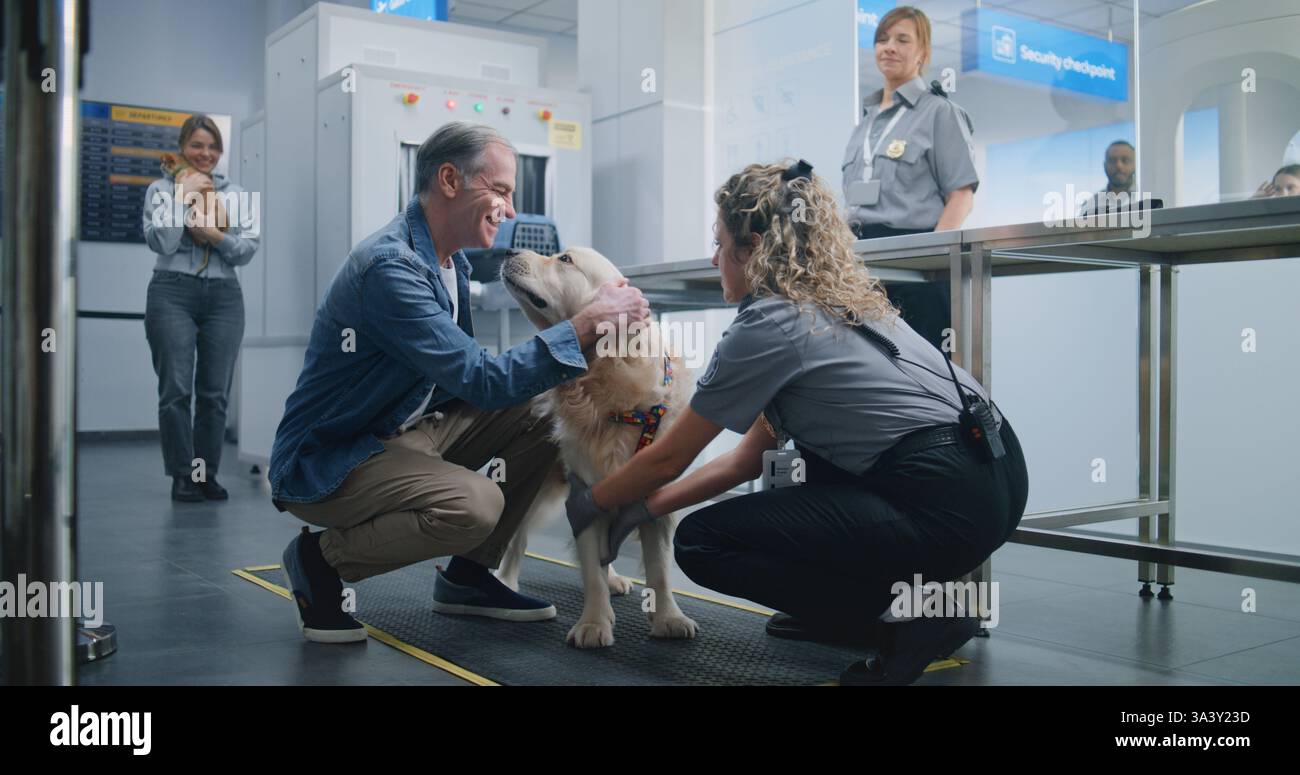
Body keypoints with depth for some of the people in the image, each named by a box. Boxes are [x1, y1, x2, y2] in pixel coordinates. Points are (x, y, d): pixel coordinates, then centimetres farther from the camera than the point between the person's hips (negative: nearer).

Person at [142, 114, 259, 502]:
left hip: (224, 296, 2)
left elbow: (248, 250, 4)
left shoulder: (234, 193, 13)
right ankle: (182, 476, 3)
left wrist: (215, 234, -12)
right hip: (173, 293, -2)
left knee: (215, 391, 1)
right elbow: (160, 242, -8)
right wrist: (184, 195, -7)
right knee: (176, 388, -5)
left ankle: (207, 473, 11)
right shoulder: (162, 189, 7)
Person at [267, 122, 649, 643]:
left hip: (407, 432, 10)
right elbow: (482, 380, -29)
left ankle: (468, 576, 10)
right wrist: (587, 324, -25)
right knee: (475, 503, -32)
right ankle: (320, 560, -5)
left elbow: (461, 377, 10)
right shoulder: (389, 266, -26)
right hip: (325, 461, -9)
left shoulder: (450, 261, 5)